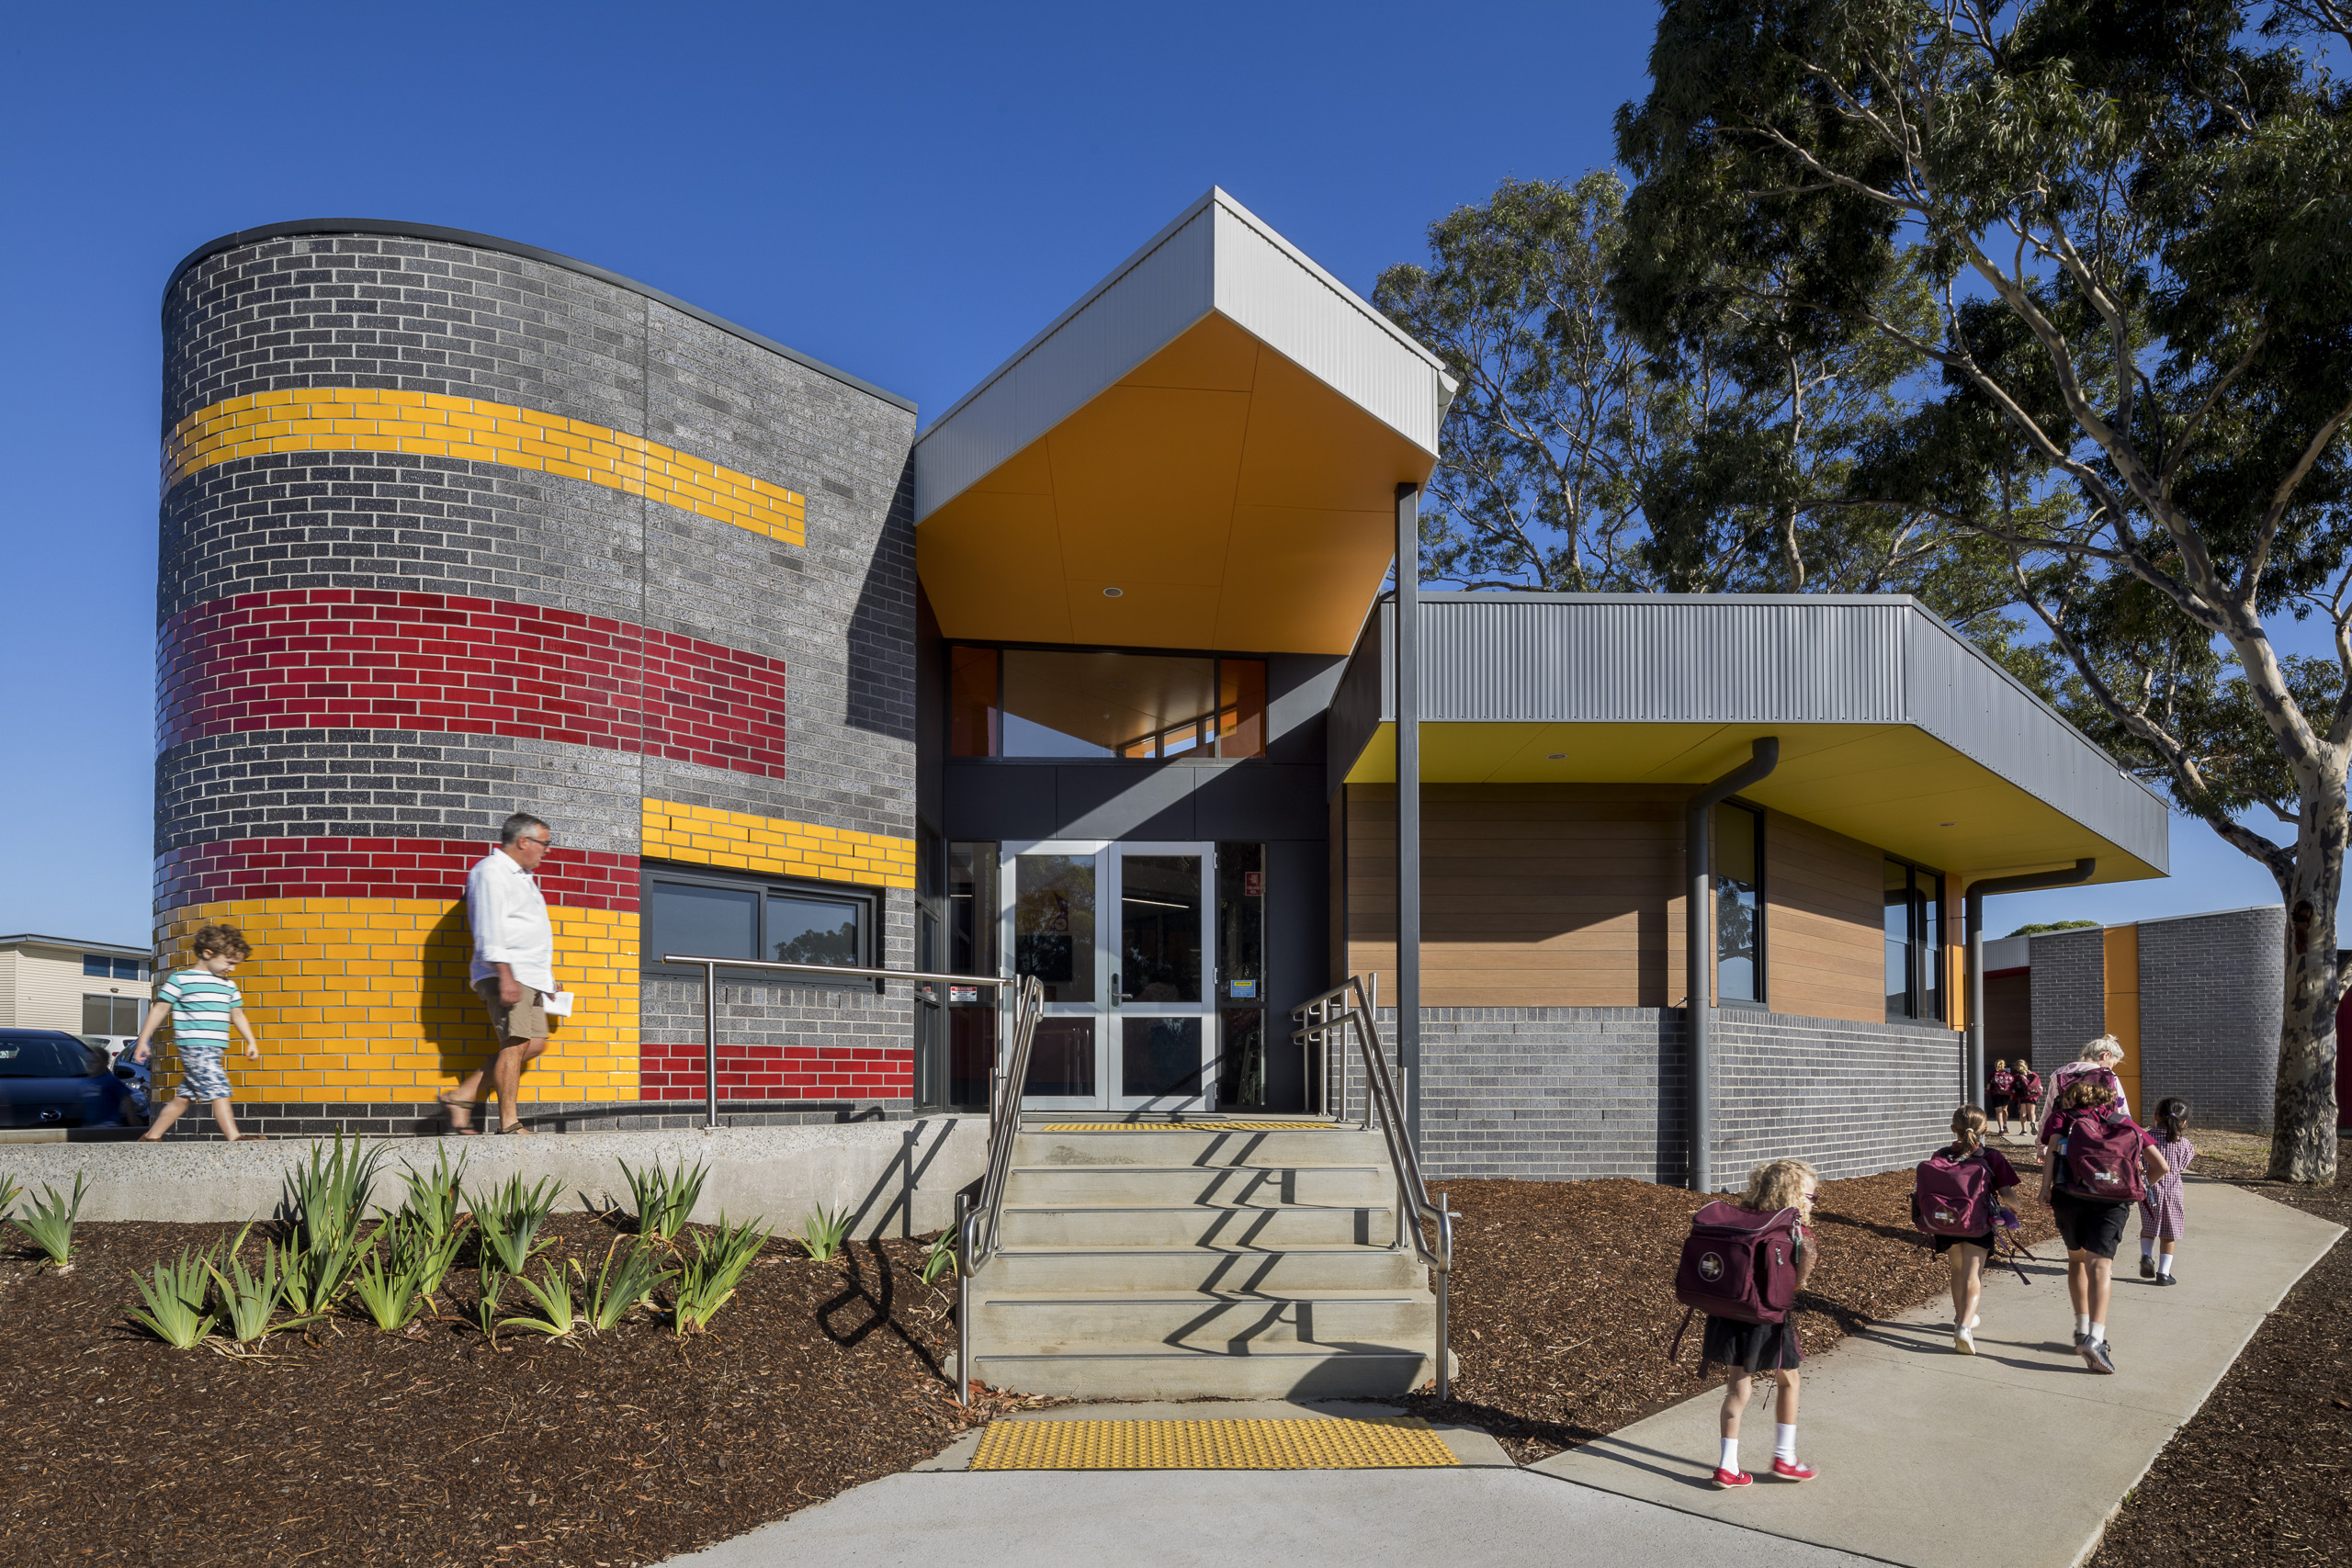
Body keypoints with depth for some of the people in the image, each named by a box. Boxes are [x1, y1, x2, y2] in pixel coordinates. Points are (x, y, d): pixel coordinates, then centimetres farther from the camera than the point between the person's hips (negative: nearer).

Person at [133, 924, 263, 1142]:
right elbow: (160, 1009, 0)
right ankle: (234, 1138, -18)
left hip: (213, 1050, 8)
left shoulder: (228, 986, 17)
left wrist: (251, 1041, 20)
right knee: (219, 1089, -15)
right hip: (194, 1047, -8)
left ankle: (151, 1137, 21)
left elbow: (237, 1015, 25)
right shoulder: (181, 980, -3)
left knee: (185, 1096, 10)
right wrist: (143, 1040, 0)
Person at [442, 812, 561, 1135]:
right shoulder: (491, 871, -7)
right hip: (506, 975, -10)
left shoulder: (521, 875, 24)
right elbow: (490, 930, -16)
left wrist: (546, 976, 26)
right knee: (515, 1044, -11)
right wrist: (505, 976, -23)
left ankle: (462, 1096, 9)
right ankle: (509, 1124, -9)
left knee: (534, 1042, 4)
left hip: (529, 976, 10)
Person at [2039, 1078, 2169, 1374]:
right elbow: (2161, 1166, 19)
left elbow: (2053, 1146, -2)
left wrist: (2046, 1186, -6)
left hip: (2070, 1194, 0)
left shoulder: (2063, 1116, 20)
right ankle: (2095, 1337, -28)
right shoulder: (2124, 1122, 25)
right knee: (2100, 1264, -10)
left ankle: (2082, 1330, 17)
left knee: (2077, 1258, 20)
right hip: (2113, 1199, 0)